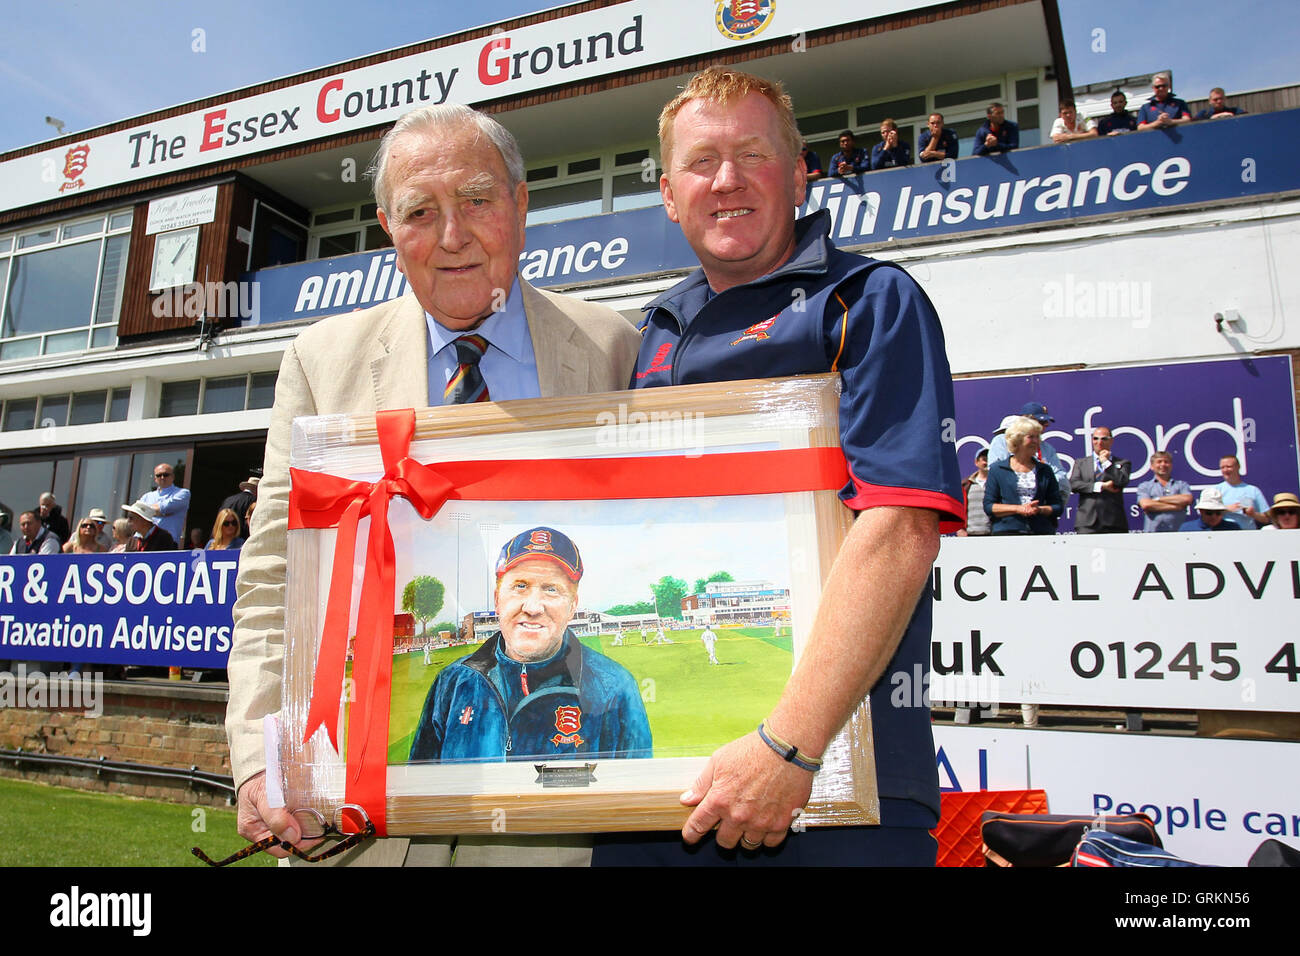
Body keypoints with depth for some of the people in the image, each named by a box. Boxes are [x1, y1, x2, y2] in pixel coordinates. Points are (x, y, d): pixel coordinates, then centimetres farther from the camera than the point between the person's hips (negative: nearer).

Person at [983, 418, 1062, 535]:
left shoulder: (1045, 470, 16)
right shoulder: (997, 469, 8)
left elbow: (1057, 507, 14)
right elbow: (988, 506, 1)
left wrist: (1040, 510, -7)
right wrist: (1018, 509, -10)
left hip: (1042, 531, 3)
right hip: (1007, 530, -2)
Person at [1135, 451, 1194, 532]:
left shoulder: (1182, 485, 19)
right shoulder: (1144, 486, 15)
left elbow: (1187, 499, -1)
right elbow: (1145, 505, -4)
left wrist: (1158, 499, 0)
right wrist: (1176, 507, -2)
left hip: (1178, 531, 1)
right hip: (1153, 531, -1)